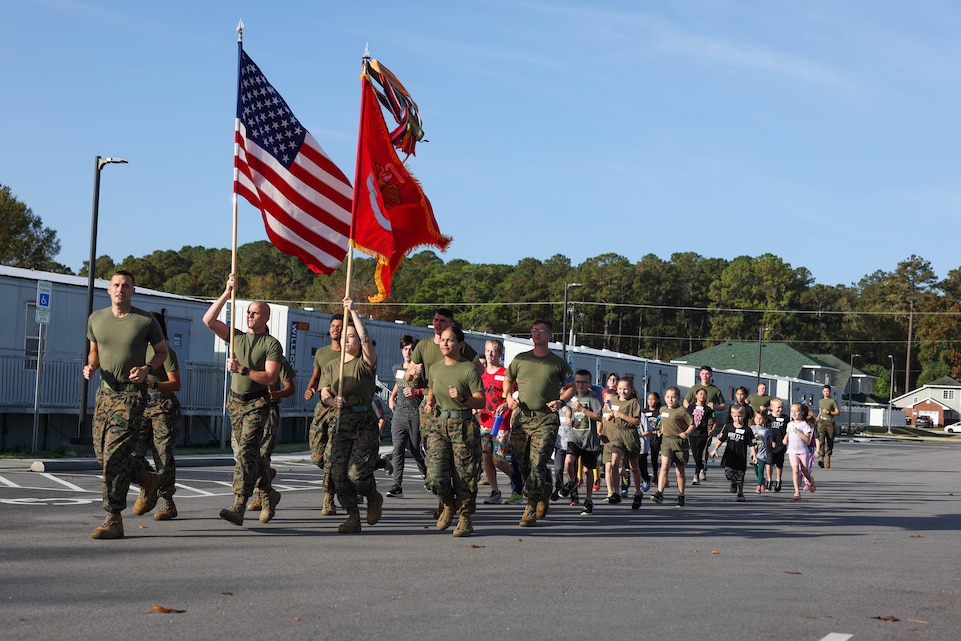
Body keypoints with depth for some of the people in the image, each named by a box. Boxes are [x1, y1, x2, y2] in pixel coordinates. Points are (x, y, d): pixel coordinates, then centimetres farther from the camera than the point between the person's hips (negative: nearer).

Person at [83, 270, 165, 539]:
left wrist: (147, 368, -11)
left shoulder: (146, 321, -4)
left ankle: (113, 520, -9)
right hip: (105, 392, 6)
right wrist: (91, 366, 0)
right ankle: (148, 479, 34)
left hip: (132, 394, -6)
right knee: (102, 454, 8)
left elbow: (162, 351, 8)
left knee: (114, 455, -14)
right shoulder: (96, 319, 8)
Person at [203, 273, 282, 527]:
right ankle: (269, 494, 31)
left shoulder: (272, 344, -5)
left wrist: (243, 370, -22)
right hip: (235, 401, 6)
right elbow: (209, 320, -1)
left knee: (246, 450, -18)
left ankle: (238, 507, -25)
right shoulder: (236, 336, 10)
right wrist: (227, 293, -6)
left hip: (257, 404, -6)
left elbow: (270, 377, -14)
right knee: (251, 452, 13)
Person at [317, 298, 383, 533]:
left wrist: (353, 311, -11)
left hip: (364, 421, -4)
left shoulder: (366, 363, 4)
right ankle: (353, 517, 7)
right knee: (338, 473, -6)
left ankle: (374, 496, 17)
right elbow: (324, 392, 3)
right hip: (340, 422, 4)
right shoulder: (331, 366, 16)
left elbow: (366, 338, -14)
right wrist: (332, 401, -20)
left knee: (357, 473, -15)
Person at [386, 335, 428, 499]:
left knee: (415, 449, 6)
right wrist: (392, 397, 24)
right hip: (399, 413, 4)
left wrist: (416, 392, -18)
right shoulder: (397, 368, 13)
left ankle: (427, 475, 34)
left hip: (415, 415, -4)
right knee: (398, 450, -8)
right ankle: (397, 486, -13)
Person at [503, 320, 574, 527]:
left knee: (537, 463, -14)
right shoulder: (520, 359, 11)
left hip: (546, 419, -3)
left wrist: (561, 401, -3)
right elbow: (508, 380, 25)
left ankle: (531, 510, -12)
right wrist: (509, 397, 7)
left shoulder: (557, 363, 6)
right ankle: (542, 497, 28)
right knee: (523, 464, 6)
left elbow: (571, 387, 14)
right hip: (521, 417, 3)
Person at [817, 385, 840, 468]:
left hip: (830, 422, -2)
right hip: (822, 422, 2)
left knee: (830, 442, 4)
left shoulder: (833, 401, 3)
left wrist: (829, 412, -14)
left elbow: (838, 412, -2)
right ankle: (821, 458, -29)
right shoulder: (820, 401, 17)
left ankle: (827, 458, 21)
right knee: (821, 440, -17)